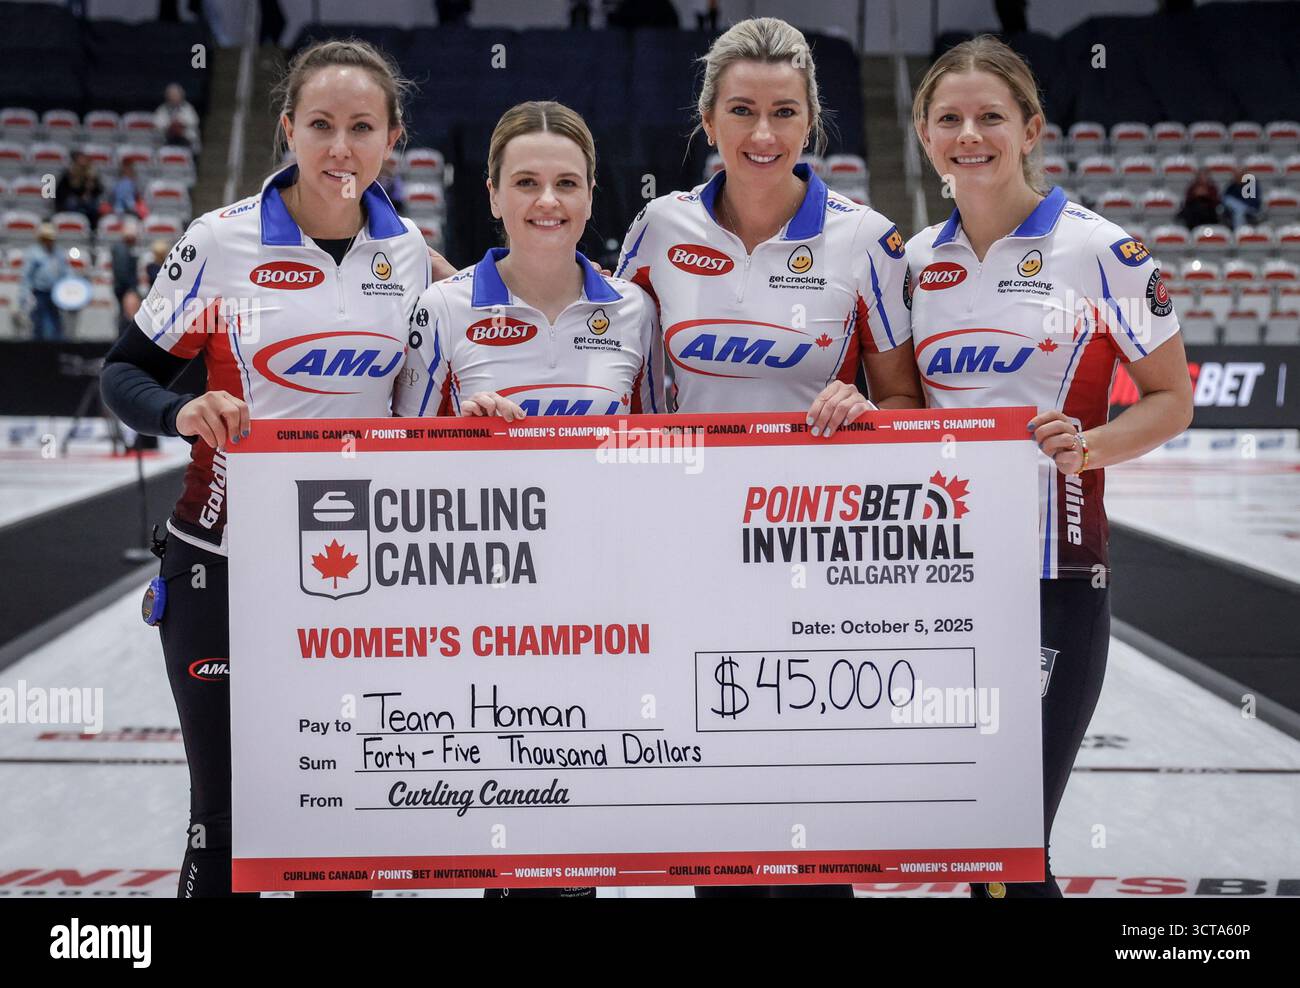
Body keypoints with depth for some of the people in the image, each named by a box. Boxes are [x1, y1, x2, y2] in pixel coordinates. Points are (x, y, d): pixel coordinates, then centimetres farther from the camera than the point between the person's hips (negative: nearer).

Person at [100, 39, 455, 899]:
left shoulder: (409, 248, 3)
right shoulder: (222, 241, -8)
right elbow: (127, 370, -3)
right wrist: (181, 412, -23)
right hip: (225, 564, -3)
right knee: (227, 817, 2)